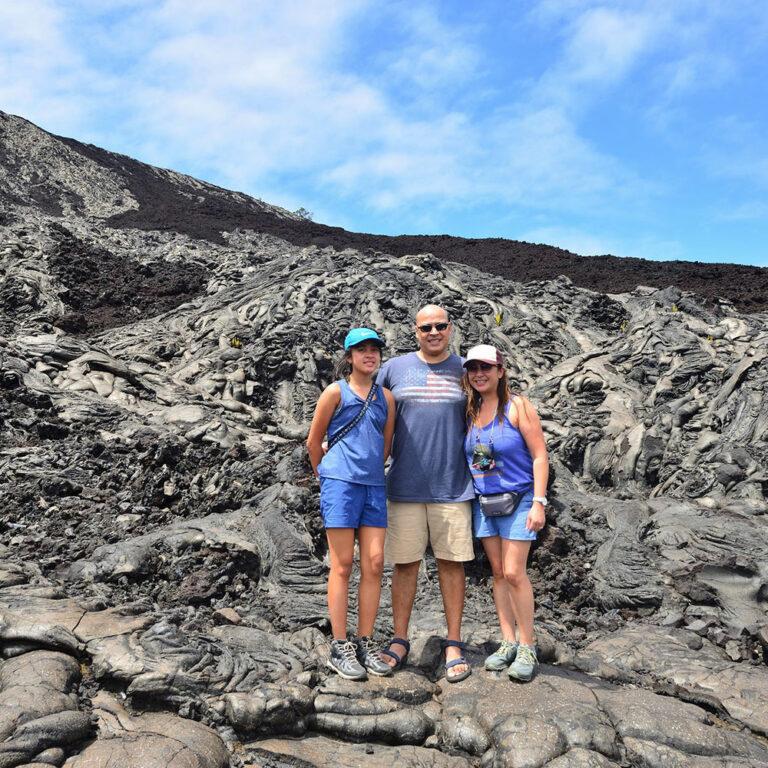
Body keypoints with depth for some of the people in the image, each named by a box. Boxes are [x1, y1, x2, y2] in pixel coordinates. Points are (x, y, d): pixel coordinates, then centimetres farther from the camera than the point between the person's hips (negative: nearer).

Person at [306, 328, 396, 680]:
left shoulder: (385, 397, 12)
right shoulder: (336, 392, 0)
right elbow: (313, 442, 6)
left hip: (374, 486, 5)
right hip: (340, 484, -4)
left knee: (374, 564, 2)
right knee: (343, 565, -1)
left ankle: (365, 643, 13)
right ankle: (339, 647, 7)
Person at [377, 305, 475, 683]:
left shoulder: (464, 370, 7)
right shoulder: (394, 368, 6)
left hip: (452, 485, 0)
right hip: (405, 484, 0)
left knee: (451, 563, 5)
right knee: (405, 563, 6)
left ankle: (453, 645, 18)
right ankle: (399, 642, 20)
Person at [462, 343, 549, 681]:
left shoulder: (517, 406, -9)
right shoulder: (469, 411, 5)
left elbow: (539, 455, -10)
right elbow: (463, 456, 12)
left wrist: (538, 502, -15)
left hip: (517, 499, -5)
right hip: (483, 501, 5)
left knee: (513, 572, -8)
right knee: (498, 572, 9)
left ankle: (527, 647, 6)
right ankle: (508, 642, 19)